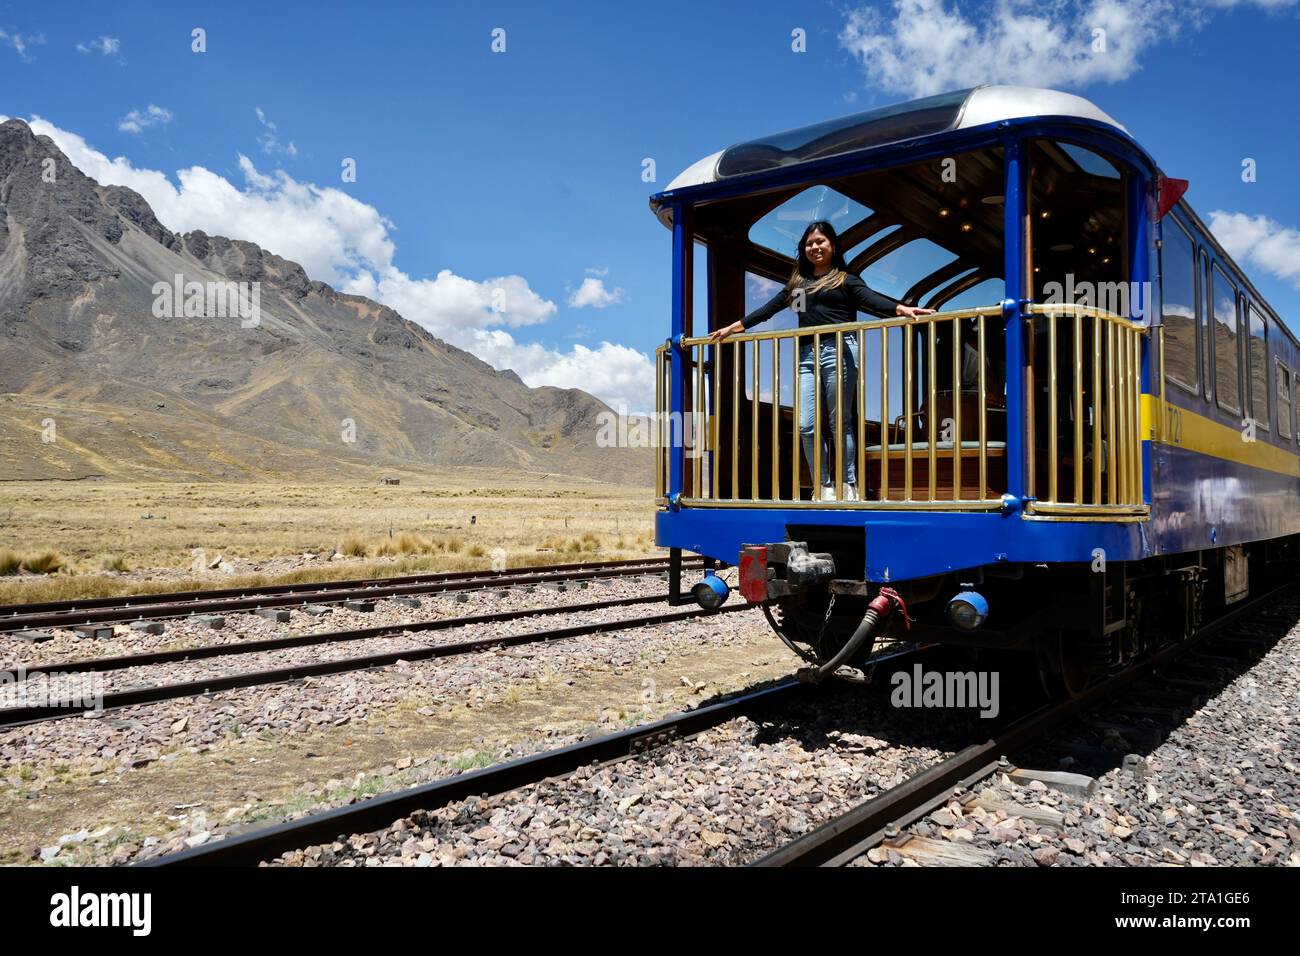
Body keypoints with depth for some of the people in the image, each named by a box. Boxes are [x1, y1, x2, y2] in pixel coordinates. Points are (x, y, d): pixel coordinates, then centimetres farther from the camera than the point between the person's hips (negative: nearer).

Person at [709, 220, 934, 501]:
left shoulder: (845, 280, 8)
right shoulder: (797, 283, 22)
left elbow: (871, 299, -7)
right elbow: (768, 309, 22)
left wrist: (901, 309, -26)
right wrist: (733, 327, 18)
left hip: (839, 351, -4)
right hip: (808, 355, 4)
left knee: (840, 423, -4)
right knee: (806, 426, -4)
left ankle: (849, 487, 3)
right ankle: (825, 487, 5)